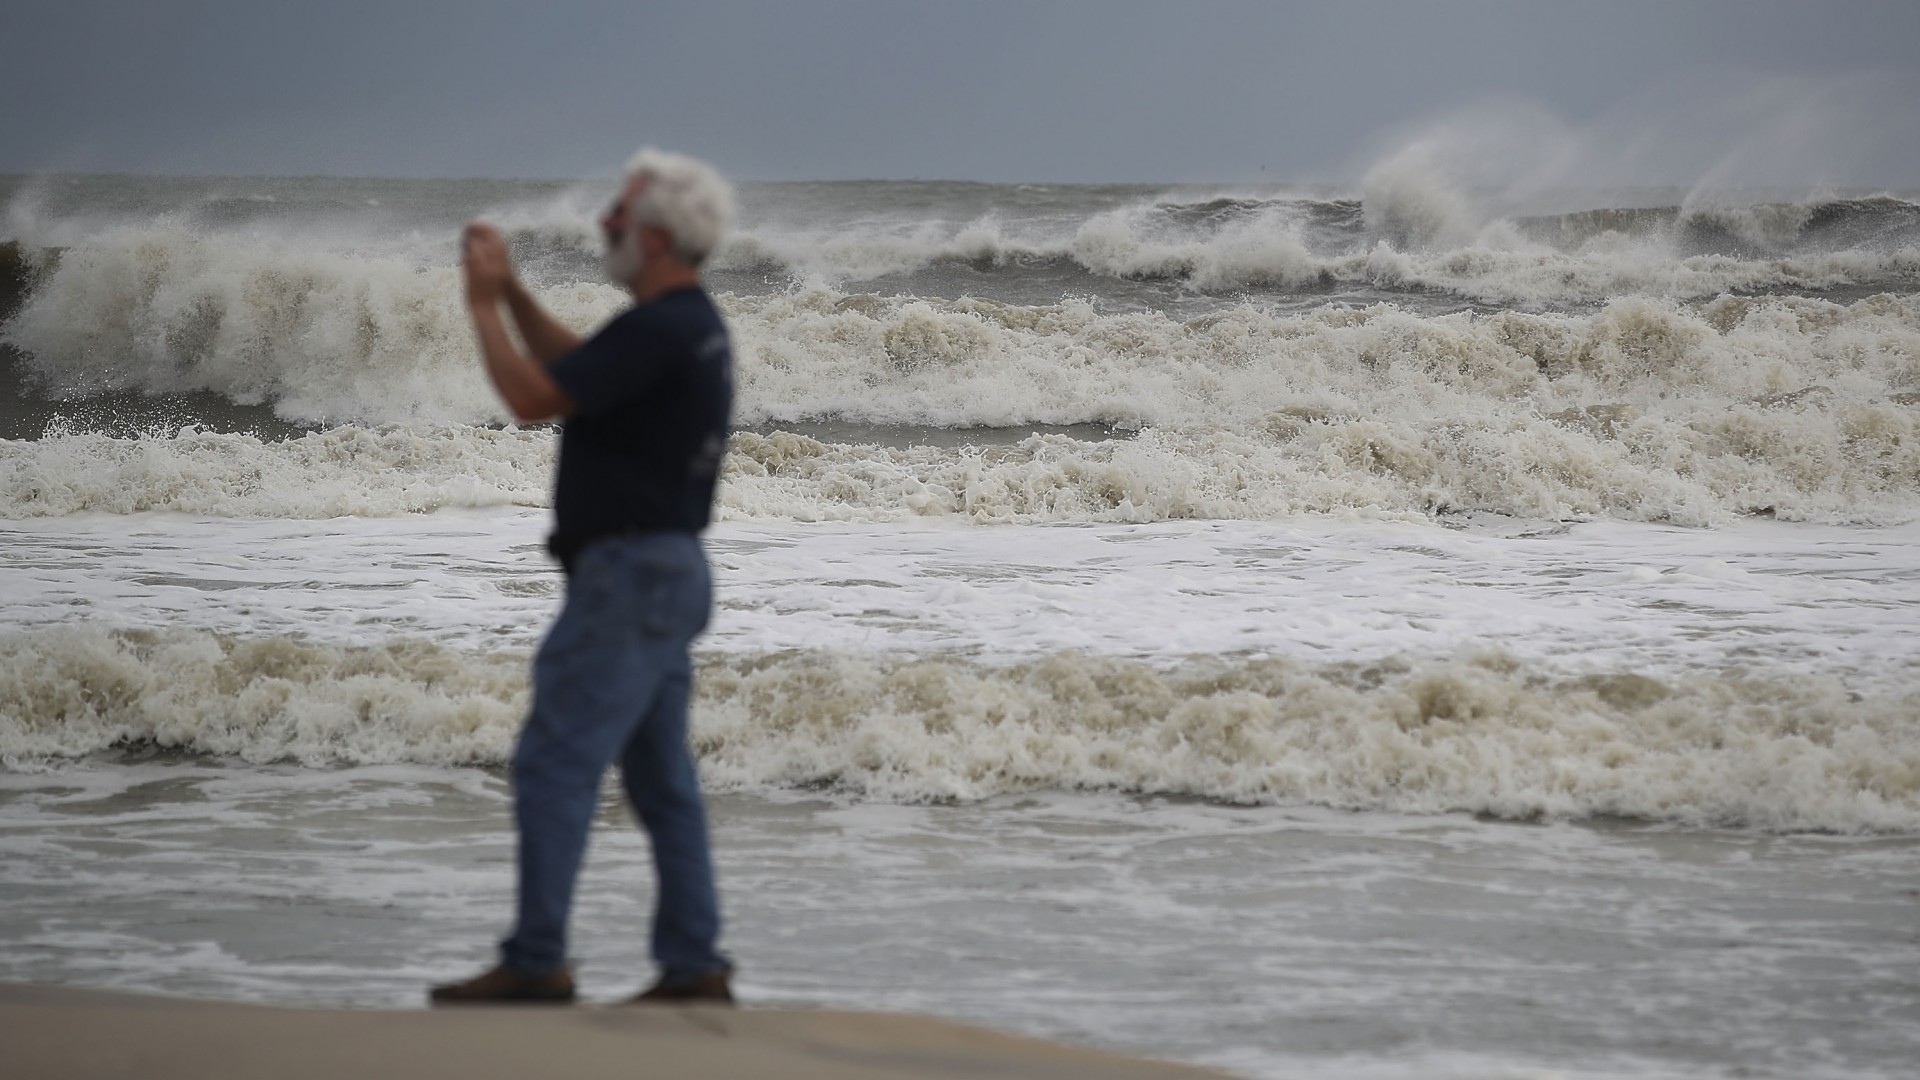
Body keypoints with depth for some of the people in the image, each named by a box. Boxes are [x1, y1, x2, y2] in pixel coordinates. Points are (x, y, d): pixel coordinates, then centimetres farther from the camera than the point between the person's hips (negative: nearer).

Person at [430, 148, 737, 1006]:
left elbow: (532, 397, -20)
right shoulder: (692, 325, 14)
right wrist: (513, 293, 20)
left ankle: (537, 963, -9)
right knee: (660, 776, 11)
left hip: (630, 575, -10)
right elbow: (575, 366, 29)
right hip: (667, 572, 10)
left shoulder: (658, 332, -18)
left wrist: (483, 306, -8)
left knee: (554, 762, -9)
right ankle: (693, 964, 12)